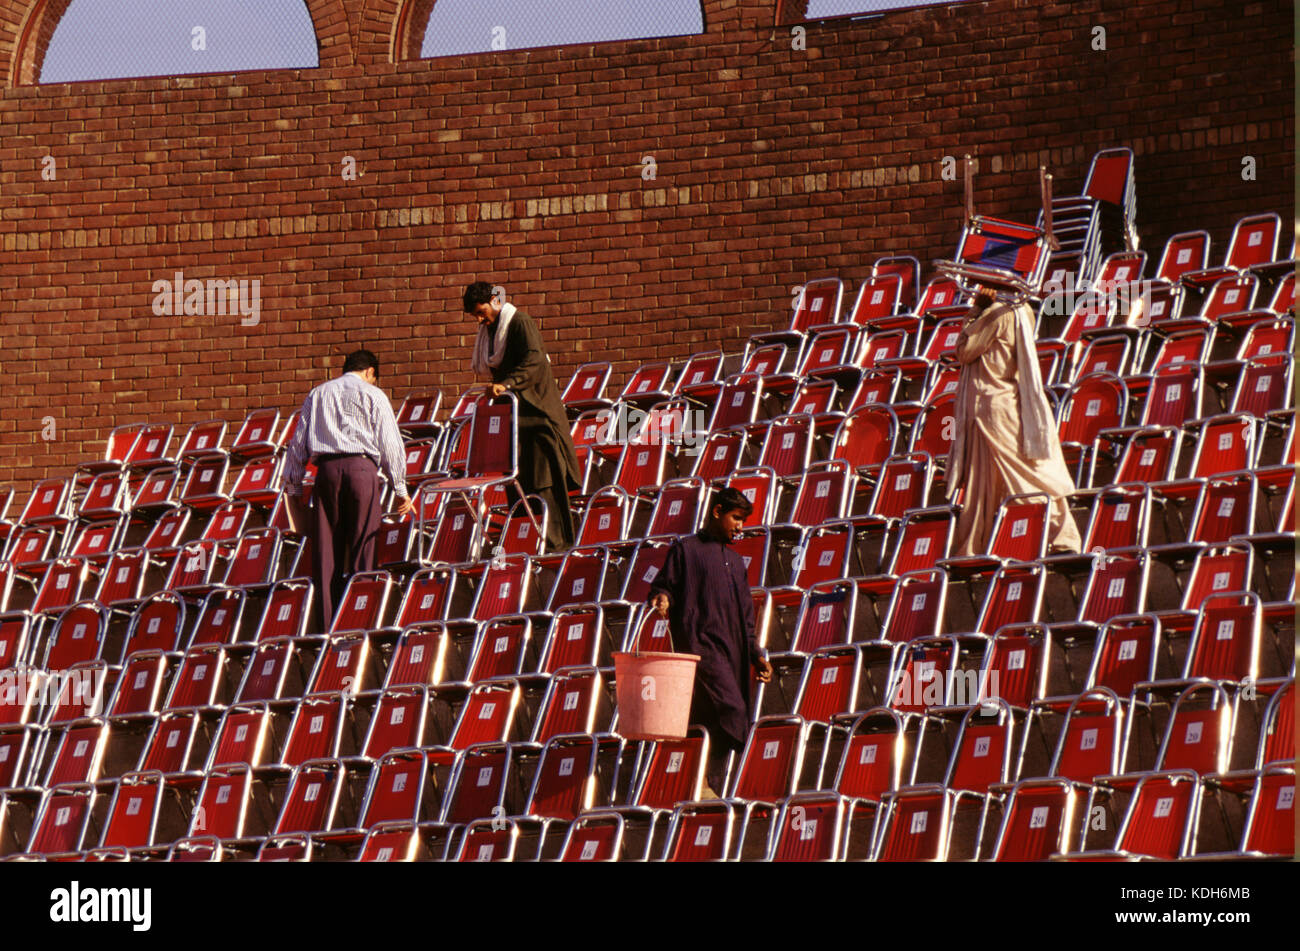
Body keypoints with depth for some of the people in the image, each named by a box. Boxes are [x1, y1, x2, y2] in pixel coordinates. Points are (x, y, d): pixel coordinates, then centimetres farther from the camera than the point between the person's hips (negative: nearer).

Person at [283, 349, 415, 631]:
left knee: (326, 547, 4)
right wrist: (400, 489, 9)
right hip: (362, 466, -3)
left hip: (326, 468, 3)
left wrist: (293, 489, 21)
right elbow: (390, 444, 4)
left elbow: (298, 443, 17)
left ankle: (328, 621, 1)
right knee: (363, 545, -1)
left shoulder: (318, 394, 19)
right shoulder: (372, 395, 9)